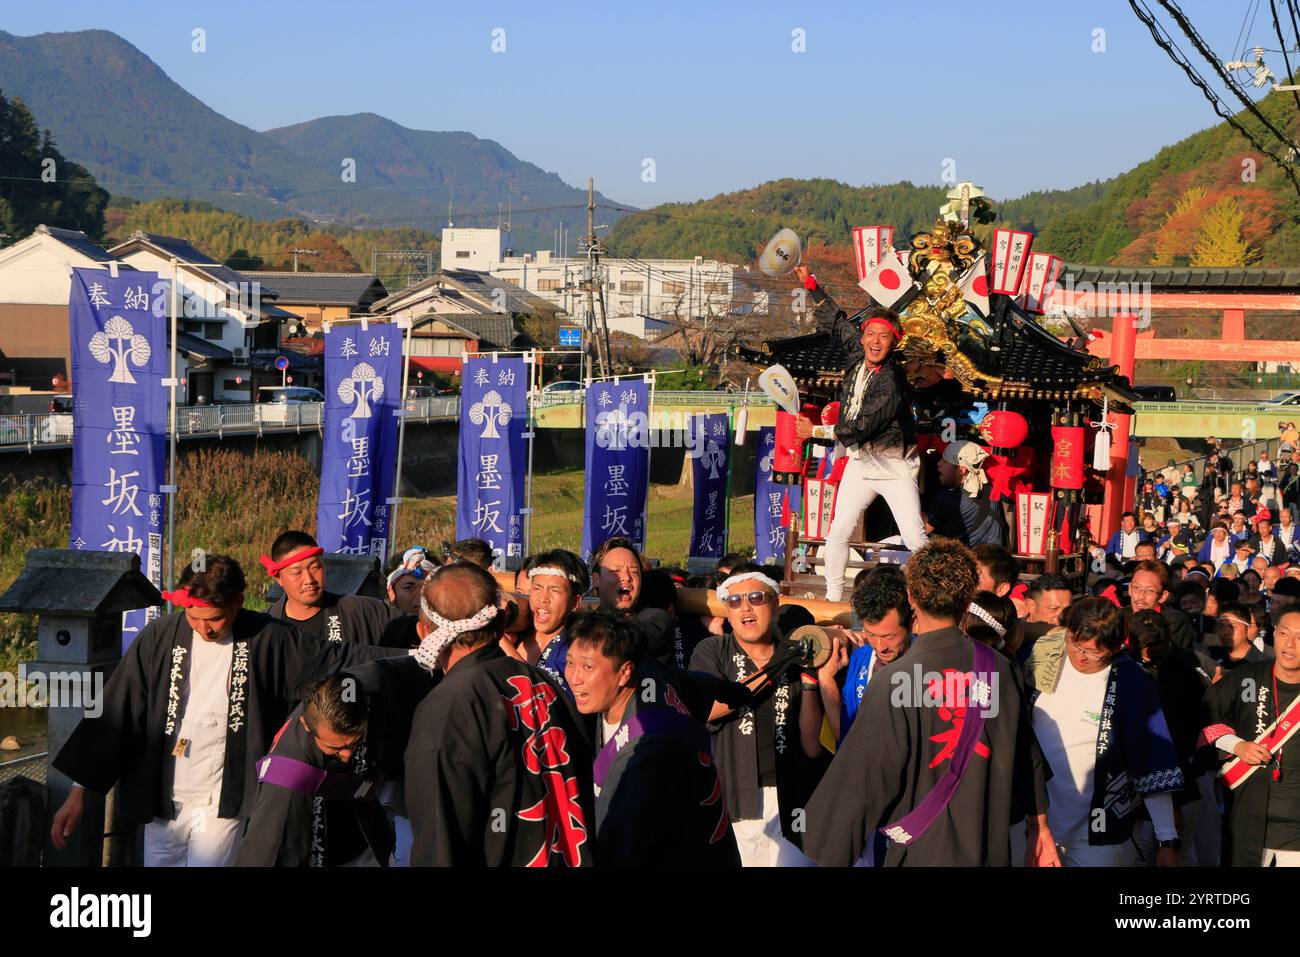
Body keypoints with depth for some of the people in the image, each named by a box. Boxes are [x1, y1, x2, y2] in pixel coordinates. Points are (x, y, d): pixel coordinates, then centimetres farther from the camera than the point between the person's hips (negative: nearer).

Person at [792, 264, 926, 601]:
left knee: (916, 539, -12)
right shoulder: (856, 352, -2)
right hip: (860, 463, 6)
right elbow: (836, 321, 17)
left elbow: (860, 428, -23)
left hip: (895, 468, -6)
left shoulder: (892, 382, -23)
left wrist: (816, 431, -14)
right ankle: (833, 596, 10)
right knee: (837, 533, 1)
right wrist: (811, 284, 21)